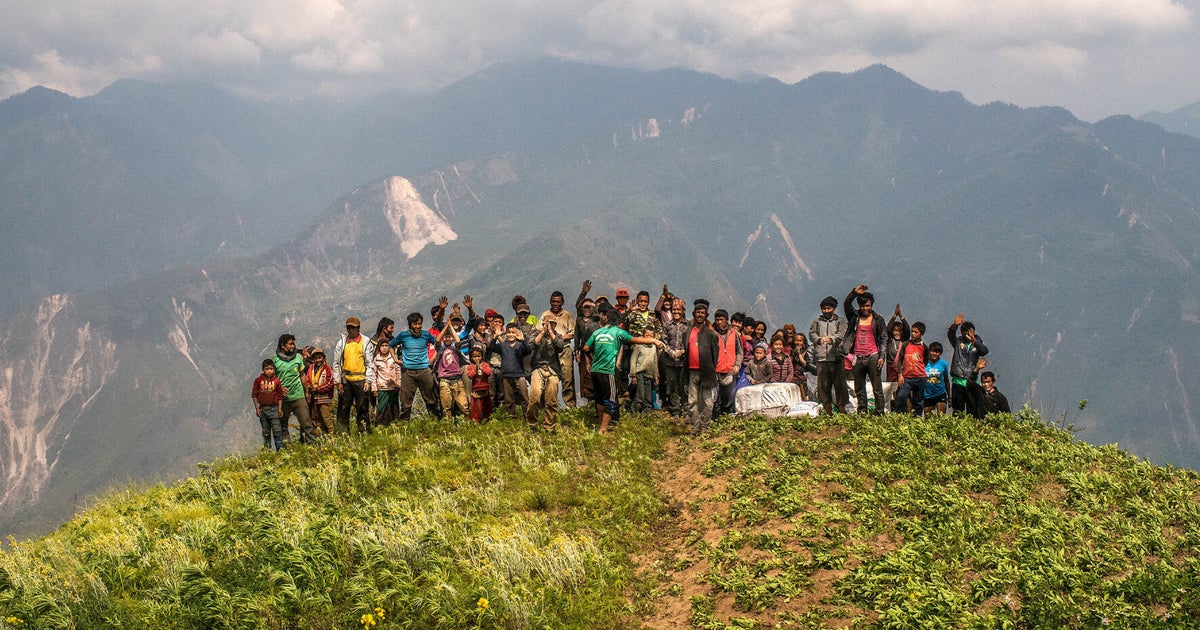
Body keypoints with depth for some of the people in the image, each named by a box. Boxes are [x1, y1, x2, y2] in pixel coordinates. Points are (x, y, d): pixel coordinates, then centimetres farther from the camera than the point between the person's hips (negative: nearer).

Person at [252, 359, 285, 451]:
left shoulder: (276, 381, -2)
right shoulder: (258, 380, -1)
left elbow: (280, 396, 3)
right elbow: (254, 395, 3)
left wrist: (280, 409, -2)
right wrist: (257, 408, -2)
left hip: (274, 408, -1)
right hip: (262, 409, 1)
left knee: (277, 431, -6)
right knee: (266, 432, 11)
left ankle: (280, 449, -2)